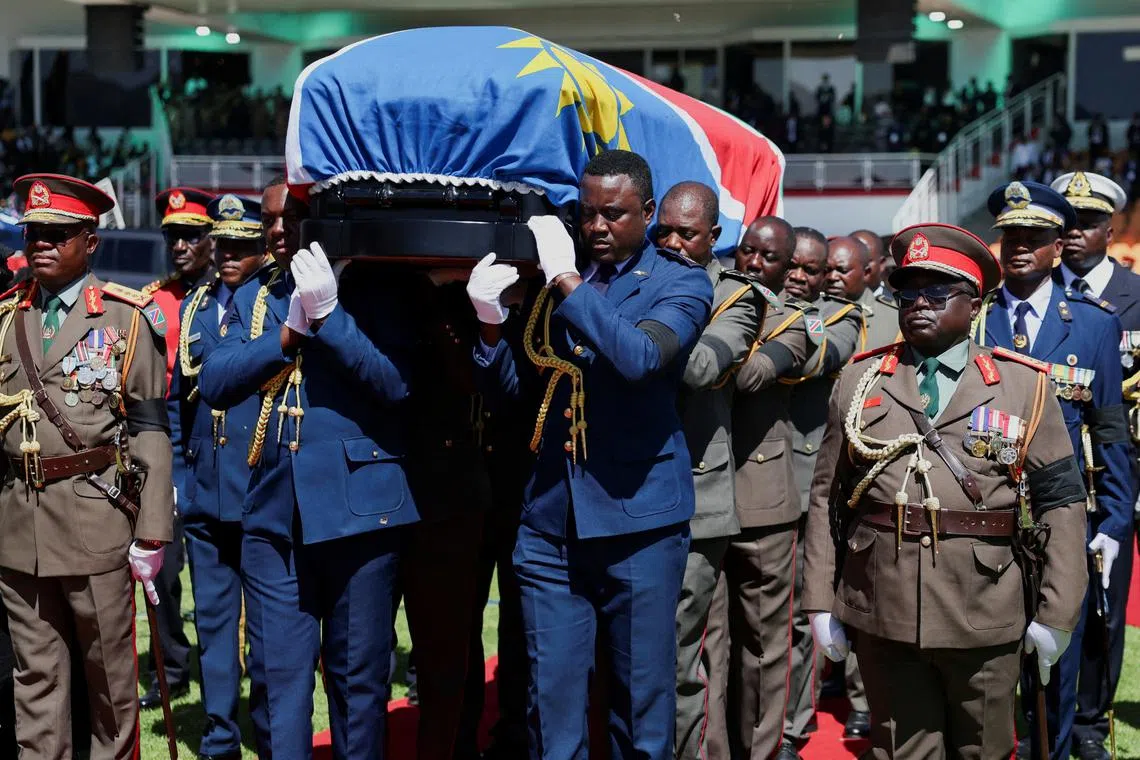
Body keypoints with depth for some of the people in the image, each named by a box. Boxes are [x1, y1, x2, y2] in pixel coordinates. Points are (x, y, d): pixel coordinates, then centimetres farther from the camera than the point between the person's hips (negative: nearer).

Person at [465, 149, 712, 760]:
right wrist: (492, 321, -5)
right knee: (551, 699, 4)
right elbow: (510, 386, 12)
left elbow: (639, 357, -21)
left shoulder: (680, 283, -1)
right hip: (551, 521, 4)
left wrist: (569, 284, -21)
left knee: (643, 699, 6)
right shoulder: (554, 279, 13)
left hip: (638, 521, -3)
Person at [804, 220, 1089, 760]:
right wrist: (821, 604, 2)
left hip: (984, 617, -1)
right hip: (882, 614, 1)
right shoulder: (860, 380, 8)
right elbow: (827, 497, 7)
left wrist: (1055, 613, -6)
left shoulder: (1024, 386, 3)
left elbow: (1061, 502, 0)